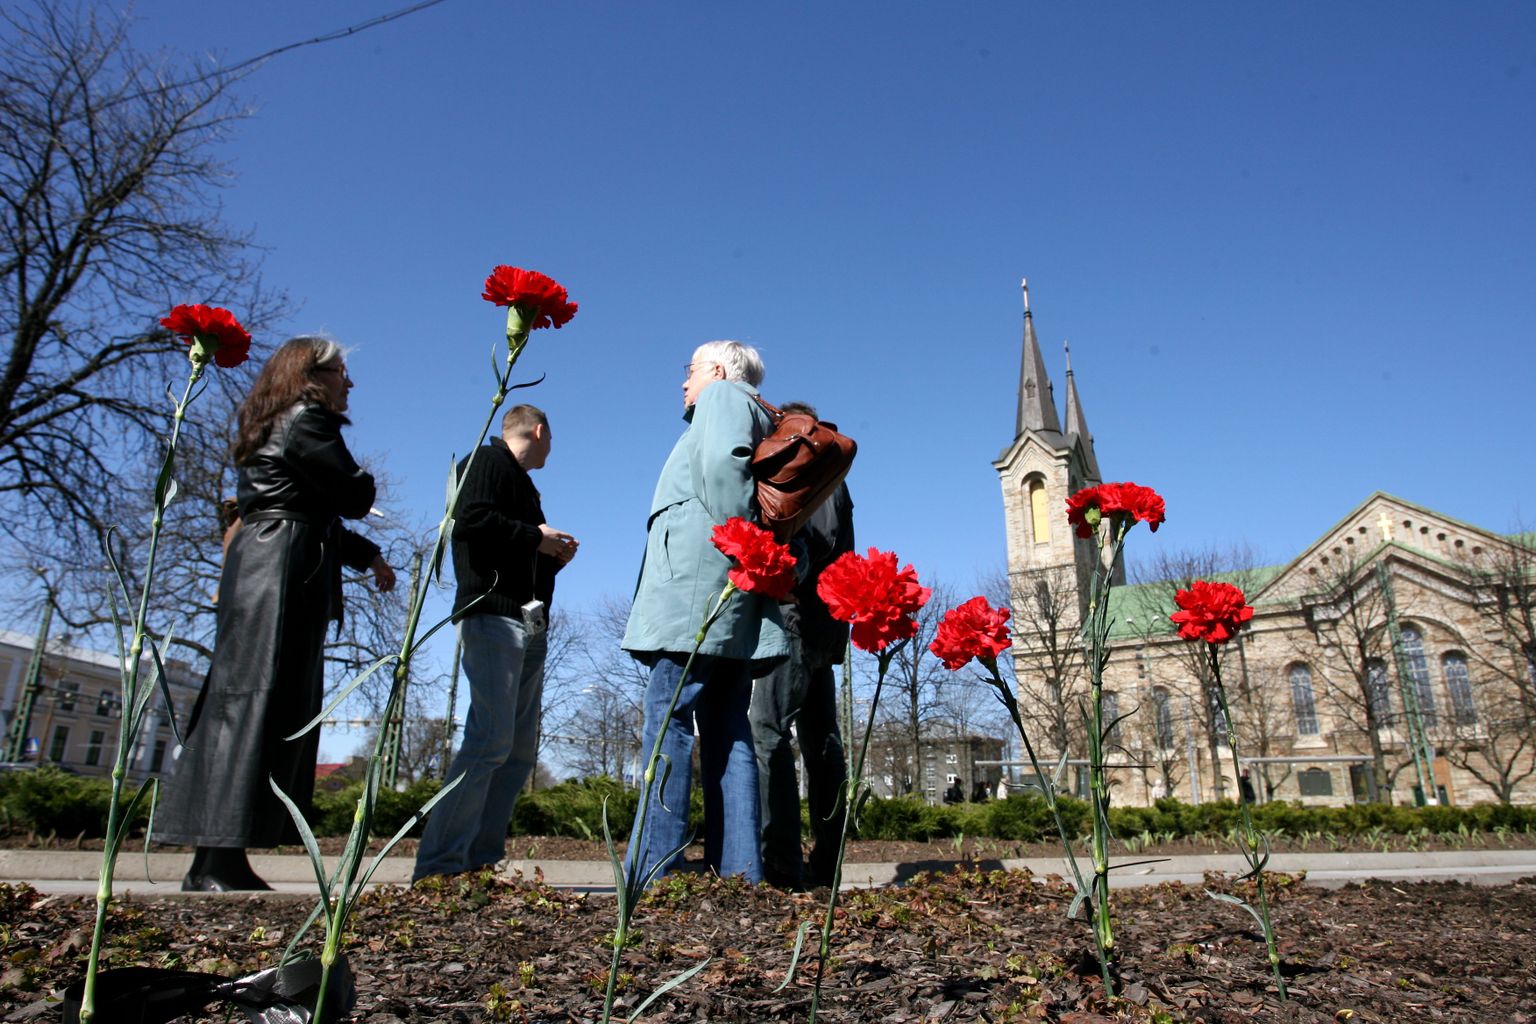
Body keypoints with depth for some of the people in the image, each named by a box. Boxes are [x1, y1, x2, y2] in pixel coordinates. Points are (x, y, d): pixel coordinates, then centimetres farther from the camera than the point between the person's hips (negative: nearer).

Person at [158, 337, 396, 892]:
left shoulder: (275, 427, 27)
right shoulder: (309, 420, -4)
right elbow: (354, 499, -8)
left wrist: (368, 555, 31)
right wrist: (363, 479, 14)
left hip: (257, 568, 10)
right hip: (282, 573, -10)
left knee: (243, 703, 6)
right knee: (258, 703, -13)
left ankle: (214, 858, 8)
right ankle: (221, 861, -15)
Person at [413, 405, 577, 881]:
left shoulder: (521, 481, 28)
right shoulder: (487, 462, 2)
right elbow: (472, 519, -17)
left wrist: (554, 555, 10)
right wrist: (536, 537, -9)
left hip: (528, 625, 10)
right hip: (494, 616, -10)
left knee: (521, 749, 6)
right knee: (491, 739, -15)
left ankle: (482, 856, 9)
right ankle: (440, 862, -11)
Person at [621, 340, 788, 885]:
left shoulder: (722, 396, 6)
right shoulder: (757, 421, 31)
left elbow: (723, 461, -16)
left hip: (696, 586, -9)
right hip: (735, 603, 9)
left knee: (669, 718, -11)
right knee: (727, 728, 4)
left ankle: (653, 870, -13)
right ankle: (738, 871, 2)